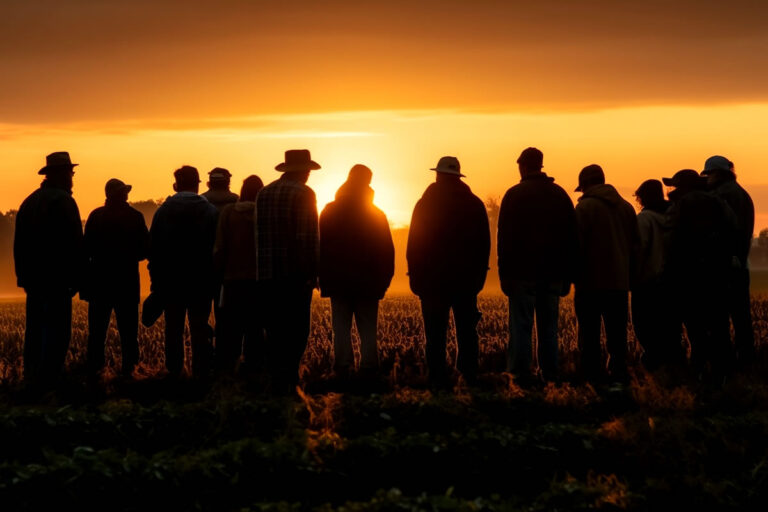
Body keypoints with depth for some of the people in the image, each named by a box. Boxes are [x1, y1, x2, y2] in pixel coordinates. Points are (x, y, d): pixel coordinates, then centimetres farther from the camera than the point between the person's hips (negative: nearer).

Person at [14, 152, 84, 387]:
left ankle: (31, 378, 14)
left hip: (34, 278, 8)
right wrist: (76, 279, -10)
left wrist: (24, 276, 20)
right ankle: (47, 379, -10)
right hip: (57, 279, -8)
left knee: (35, 329, 12)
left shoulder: (30, 201, 14)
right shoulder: (63, 201, -11)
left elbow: (19, 244, 17)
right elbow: (74, 243, -15)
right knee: (57, 331, -6)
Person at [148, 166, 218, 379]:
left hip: (170, 281, 1)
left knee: (173, 329, 8)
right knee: (199, 329, 1)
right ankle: (201, 374, -1)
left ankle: (173, 373, 8)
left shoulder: (163, 211, 4)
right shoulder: (211, 211, -2)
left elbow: (153, 249, 4)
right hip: (201, 281, -1)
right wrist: (216, 279, 2)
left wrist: (156, 281, 8)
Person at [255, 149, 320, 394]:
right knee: (297, 329, -4)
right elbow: (307, 236, -14)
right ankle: (288, 379, -12)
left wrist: (263, 268, 15)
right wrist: (312, 272, -11)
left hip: (268, 272, 6)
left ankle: (276, 380, 10)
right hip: (295, 272, -6)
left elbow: (260, 234, 13)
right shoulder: (303, 193, -8)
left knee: (275, 330, 9)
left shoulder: (263, 193, 12)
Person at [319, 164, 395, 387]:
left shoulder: (330, 212, 1)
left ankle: (343, 369, -4)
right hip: (368, 282, 0)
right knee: (368, 328, 4)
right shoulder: (377, 216, 0)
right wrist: (383, 279, 7)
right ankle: (368, 369, -2)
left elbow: (320, 246, 1)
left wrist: (323, 277, 6)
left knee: (341, 327, 3)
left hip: (338, 282, 0)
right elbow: (387, 251, 2)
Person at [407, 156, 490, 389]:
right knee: (467, 329, 8)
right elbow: (485, 245, 7)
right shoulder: (475, 204, 4)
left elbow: (414, 245, -5)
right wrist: (478, 276, 13)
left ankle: (438, 379, -1)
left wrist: (415, 278, 1)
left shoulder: (425, 204, -5)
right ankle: (470, 376, 5)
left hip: (433, 278, -2)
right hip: (467, 279, 2)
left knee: (435, 333, 0)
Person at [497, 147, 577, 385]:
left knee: (521, 327, -4)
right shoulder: (560, 195, 12)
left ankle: (520, 377, -8)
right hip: (553, 274, 4)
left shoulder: (514, 195, -2)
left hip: (523, 273, -4)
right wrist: (567, 275, 15)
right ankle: (550, 377, 5)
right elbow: (572, 238, 13)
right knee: (549, 327, 8)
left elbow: (505, 238, -7)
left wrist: (504, 274, -6)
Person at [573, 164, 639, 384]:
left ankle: (592, 373, 0)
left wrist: (575, 275, -1)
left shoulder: (585, 207, -9)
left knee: (589, 333, 2)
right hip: (619, 281, 5)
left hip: (591, 282, -5)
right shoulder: (626, 207, 10)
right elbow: (634, 244, 15)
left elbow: (577, 244, -11)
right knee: (617, 333, 9)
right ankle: (619, 372, 6)